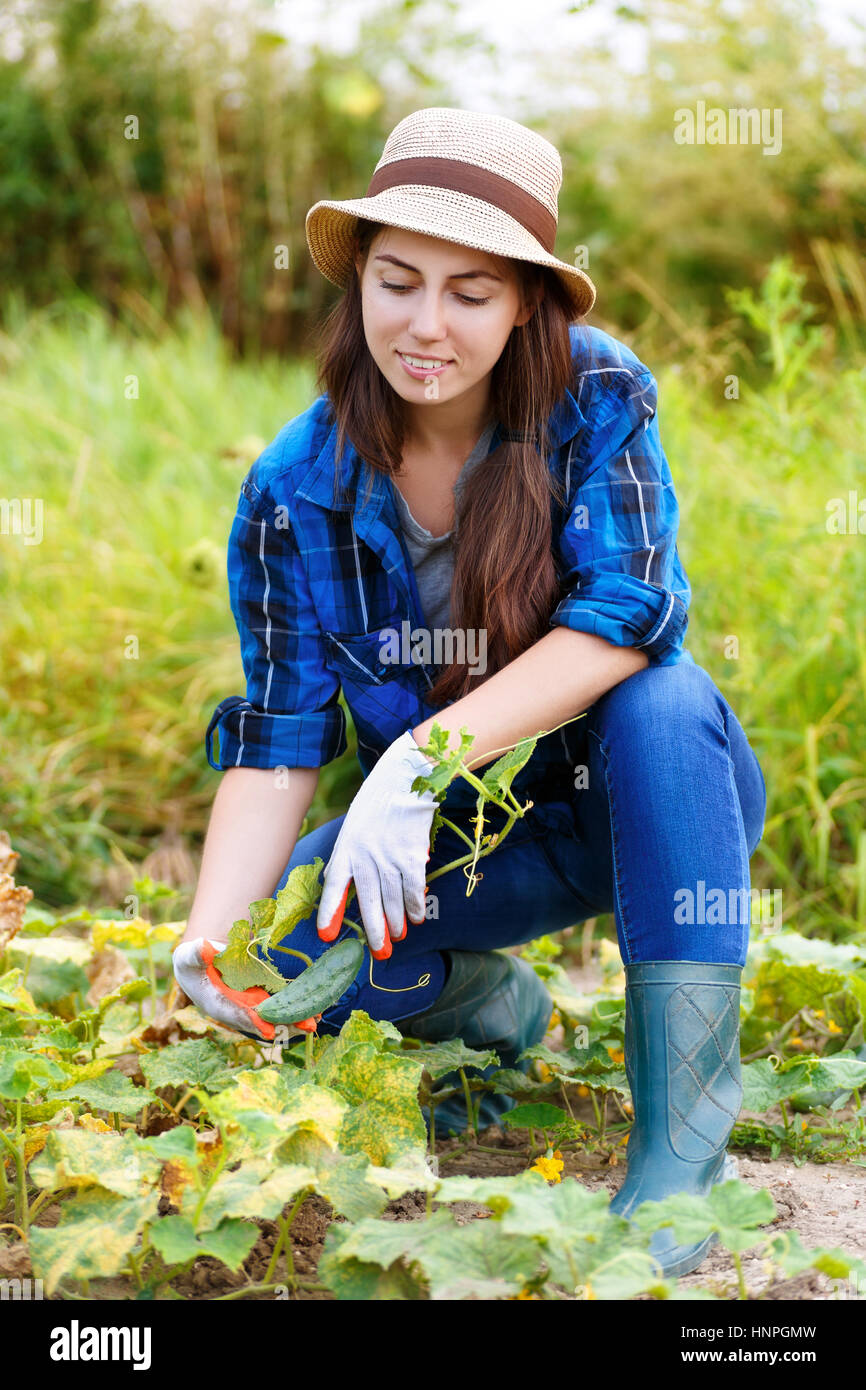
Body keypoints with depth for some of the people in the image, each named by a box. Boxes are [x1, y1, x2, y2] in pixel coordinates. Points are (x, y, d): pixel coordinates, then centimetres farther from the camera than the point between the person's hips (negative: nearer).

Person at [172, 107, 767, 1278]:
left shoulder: (594, 394, -17)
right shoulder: (297, 489, -13)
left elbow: (625, 616, -28)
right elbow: (279, 742, -14)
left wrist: (421, 757, -39)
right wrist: (211, 933, -31)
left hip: (636, 800, -2)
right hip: (458, 839, 2)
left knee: (664, 703, -35)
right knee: (293, 949, -24)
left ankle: (684, 1137, -27)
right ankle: (492, 1008, 11)